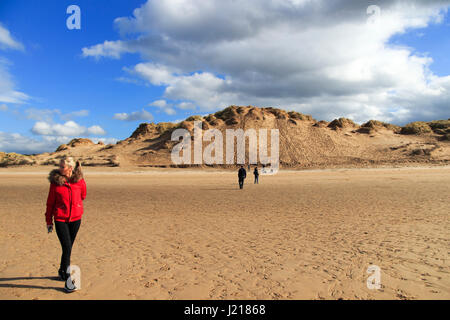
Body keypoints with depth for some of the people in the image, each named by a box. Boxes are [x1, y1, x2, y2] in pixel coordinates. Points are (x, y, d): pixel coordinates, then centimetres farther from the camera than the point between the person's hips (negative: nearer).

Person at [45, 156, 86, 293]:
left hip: (75, 219, 2)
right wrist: (49, 221, 5)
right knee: (67, 248, -8)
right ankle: (68, 281, 1)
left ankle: (62, 271, 39)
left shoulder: (80, 181, -6)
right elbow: (50, 202, 1)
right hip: (60, 219, -2)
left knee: (68, 247, 15)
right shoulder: (55, 181, -7)